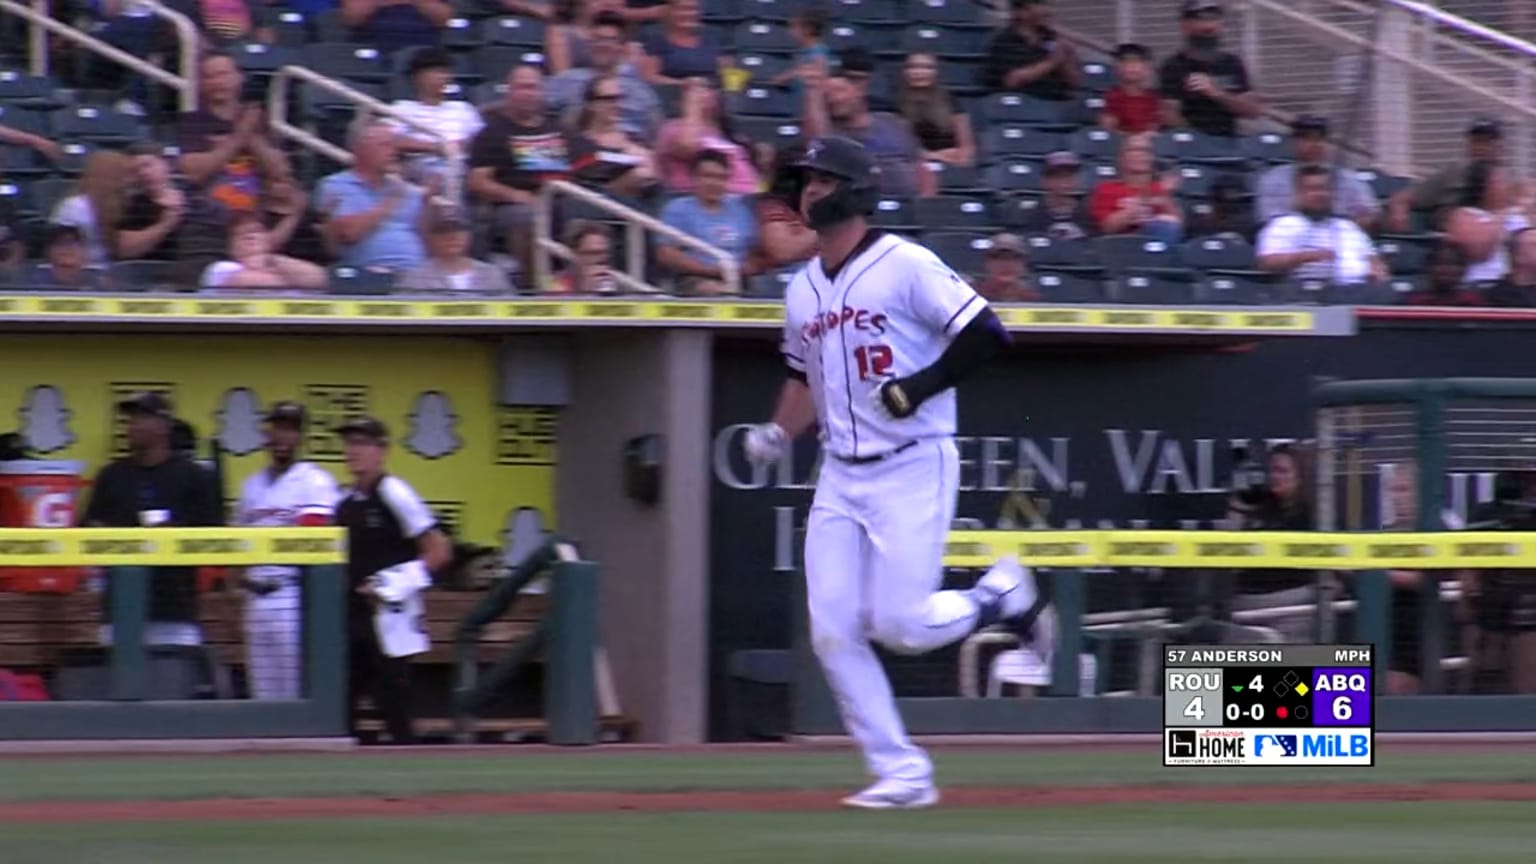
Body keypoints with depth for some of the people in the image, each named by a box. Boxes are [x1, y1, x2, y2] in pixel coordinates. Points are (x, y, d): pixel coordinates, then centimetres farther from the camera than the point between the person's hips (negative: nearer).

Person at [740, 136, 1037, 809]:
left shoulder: (905, 266, -10)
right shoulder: (803, 289, 13)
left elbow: (986, 335, -13)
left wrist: (918, 387, -20)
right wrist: (778, 433, 10)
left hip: (913, 469, -7)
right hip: (840, 477, 7)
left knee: (901, 625, -13)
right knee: (833, 635, -3)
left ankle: (999, 597, 17)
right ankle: (901, 774, 5)